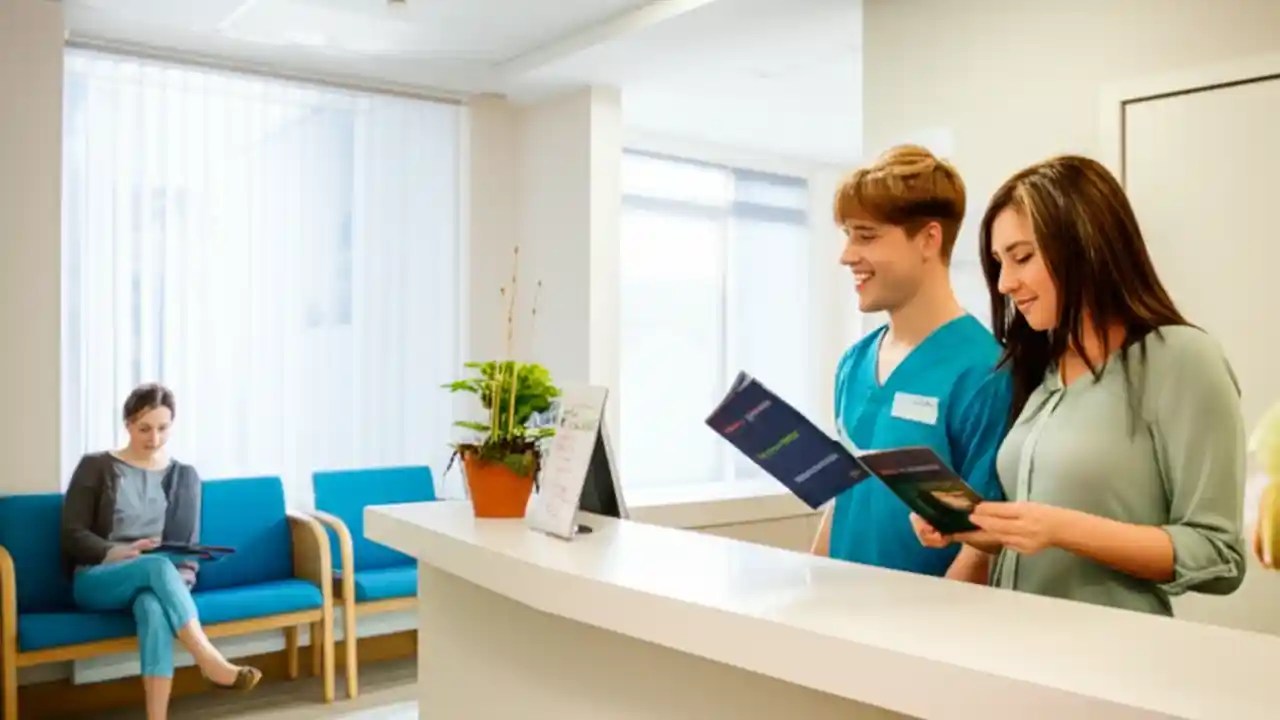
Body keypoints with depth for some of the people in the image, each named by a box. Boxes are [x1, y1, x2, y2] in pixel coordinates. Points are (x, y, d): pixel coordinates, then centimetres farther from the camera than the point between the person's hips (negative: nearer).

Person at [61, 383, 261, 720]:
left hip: (158, 579, 2)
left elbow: (188, 548, 10)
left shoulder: (185, 476, 13)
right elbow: (72, 536, -2)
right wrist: (121, 553, -20)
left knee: (154, 607, -38)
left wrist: (177, 581, -11)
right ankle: (210, 661, -42)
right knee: (157, 565, -37)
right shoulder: (95, 467, 5)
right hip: (97, 580, -1)